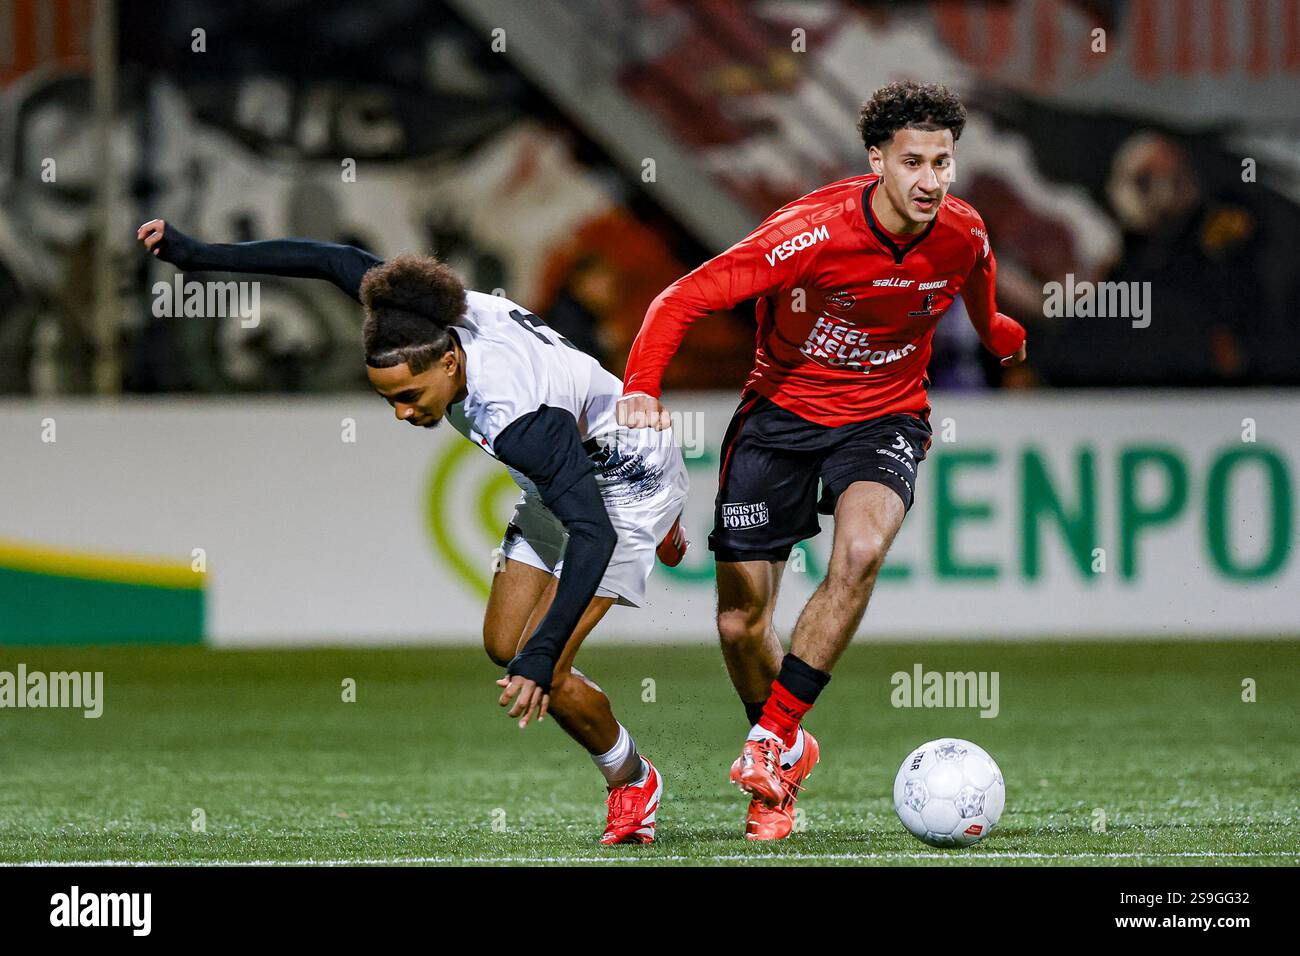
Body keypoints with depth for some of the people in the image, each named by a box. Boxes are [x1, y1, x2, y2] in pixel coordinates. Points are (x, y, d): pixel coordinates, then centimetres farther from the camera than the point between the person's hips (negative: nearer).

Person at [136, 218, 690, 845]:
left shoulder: (520, 421, -43)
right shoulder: (427, 322, -23)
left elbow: (593, 534, -47)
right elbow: (334, 260, -9)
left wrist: (541, 656, -55)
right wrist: (197, 254, -8)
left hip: (624, 482, -8)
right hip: (565, 479, 8)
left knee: (539, 676, -15)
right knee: (503, 646, 14)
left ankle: (633, 782, 13)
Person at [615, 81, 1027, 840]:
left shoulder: (963, 236, -11)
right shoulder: (814, 231, -26)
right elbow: (687, 298, -25)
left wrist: (996, 332, 38)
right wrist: (642, 386, -41)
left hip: (885, 418, 1)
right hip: (783, 409, -1)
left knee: (862, 550, -31)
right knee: (740, 621, -2)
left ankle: (771, 738, -20)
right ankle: (787, 753, 29)